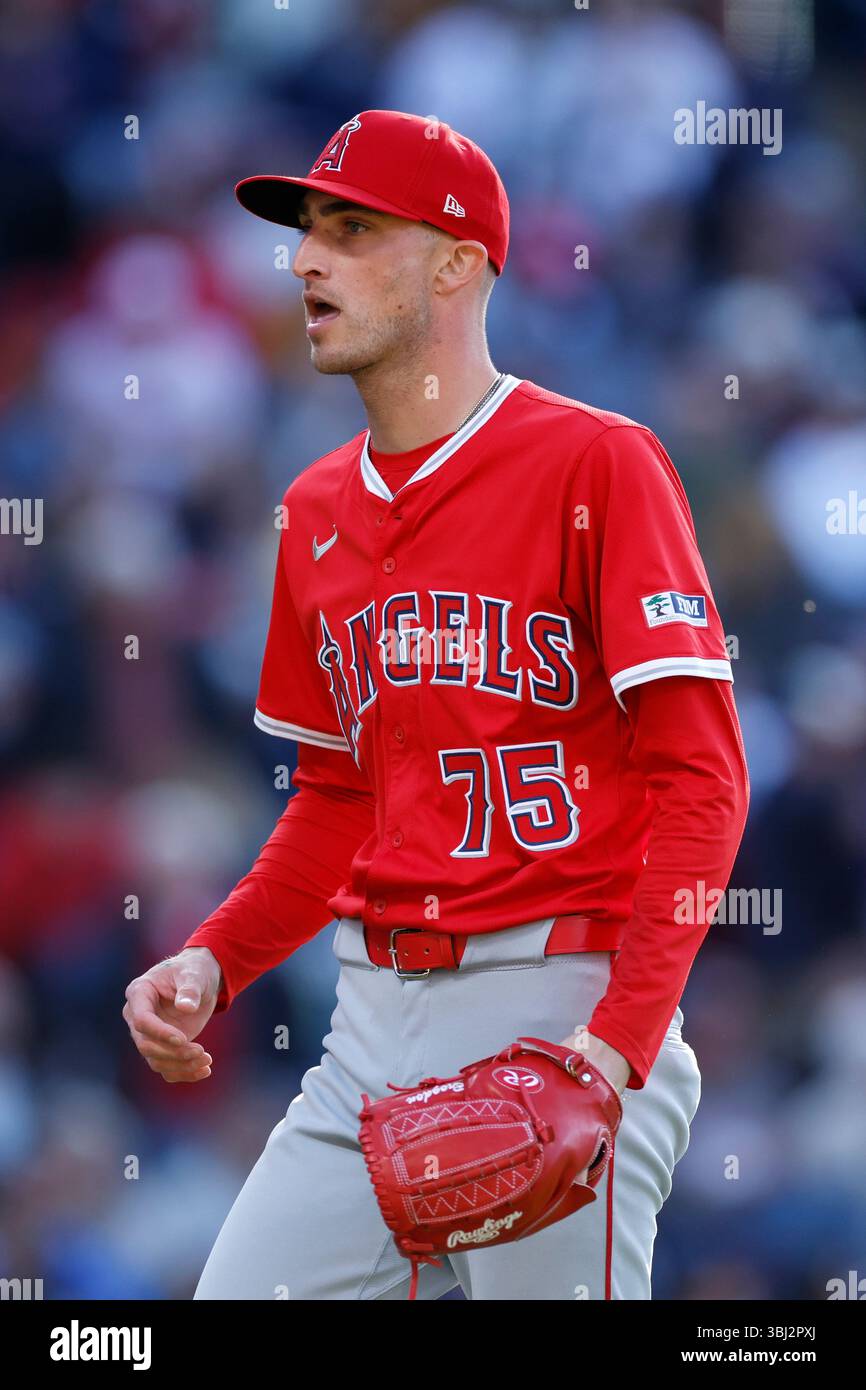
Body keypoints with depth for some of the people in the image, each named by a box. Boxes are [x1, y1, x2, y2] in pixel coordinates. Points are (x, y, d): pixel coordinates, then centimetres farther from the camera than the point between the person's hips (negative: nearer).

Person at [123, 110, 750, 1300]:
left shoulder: (597, 465, -6)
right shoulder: (317, 512, 15)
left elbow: (701, 778, -11)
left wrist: (620, 1037, -21)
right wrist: (213, 959, 6)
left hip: (562, 1008, -6)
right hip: (376, 1019, 6)